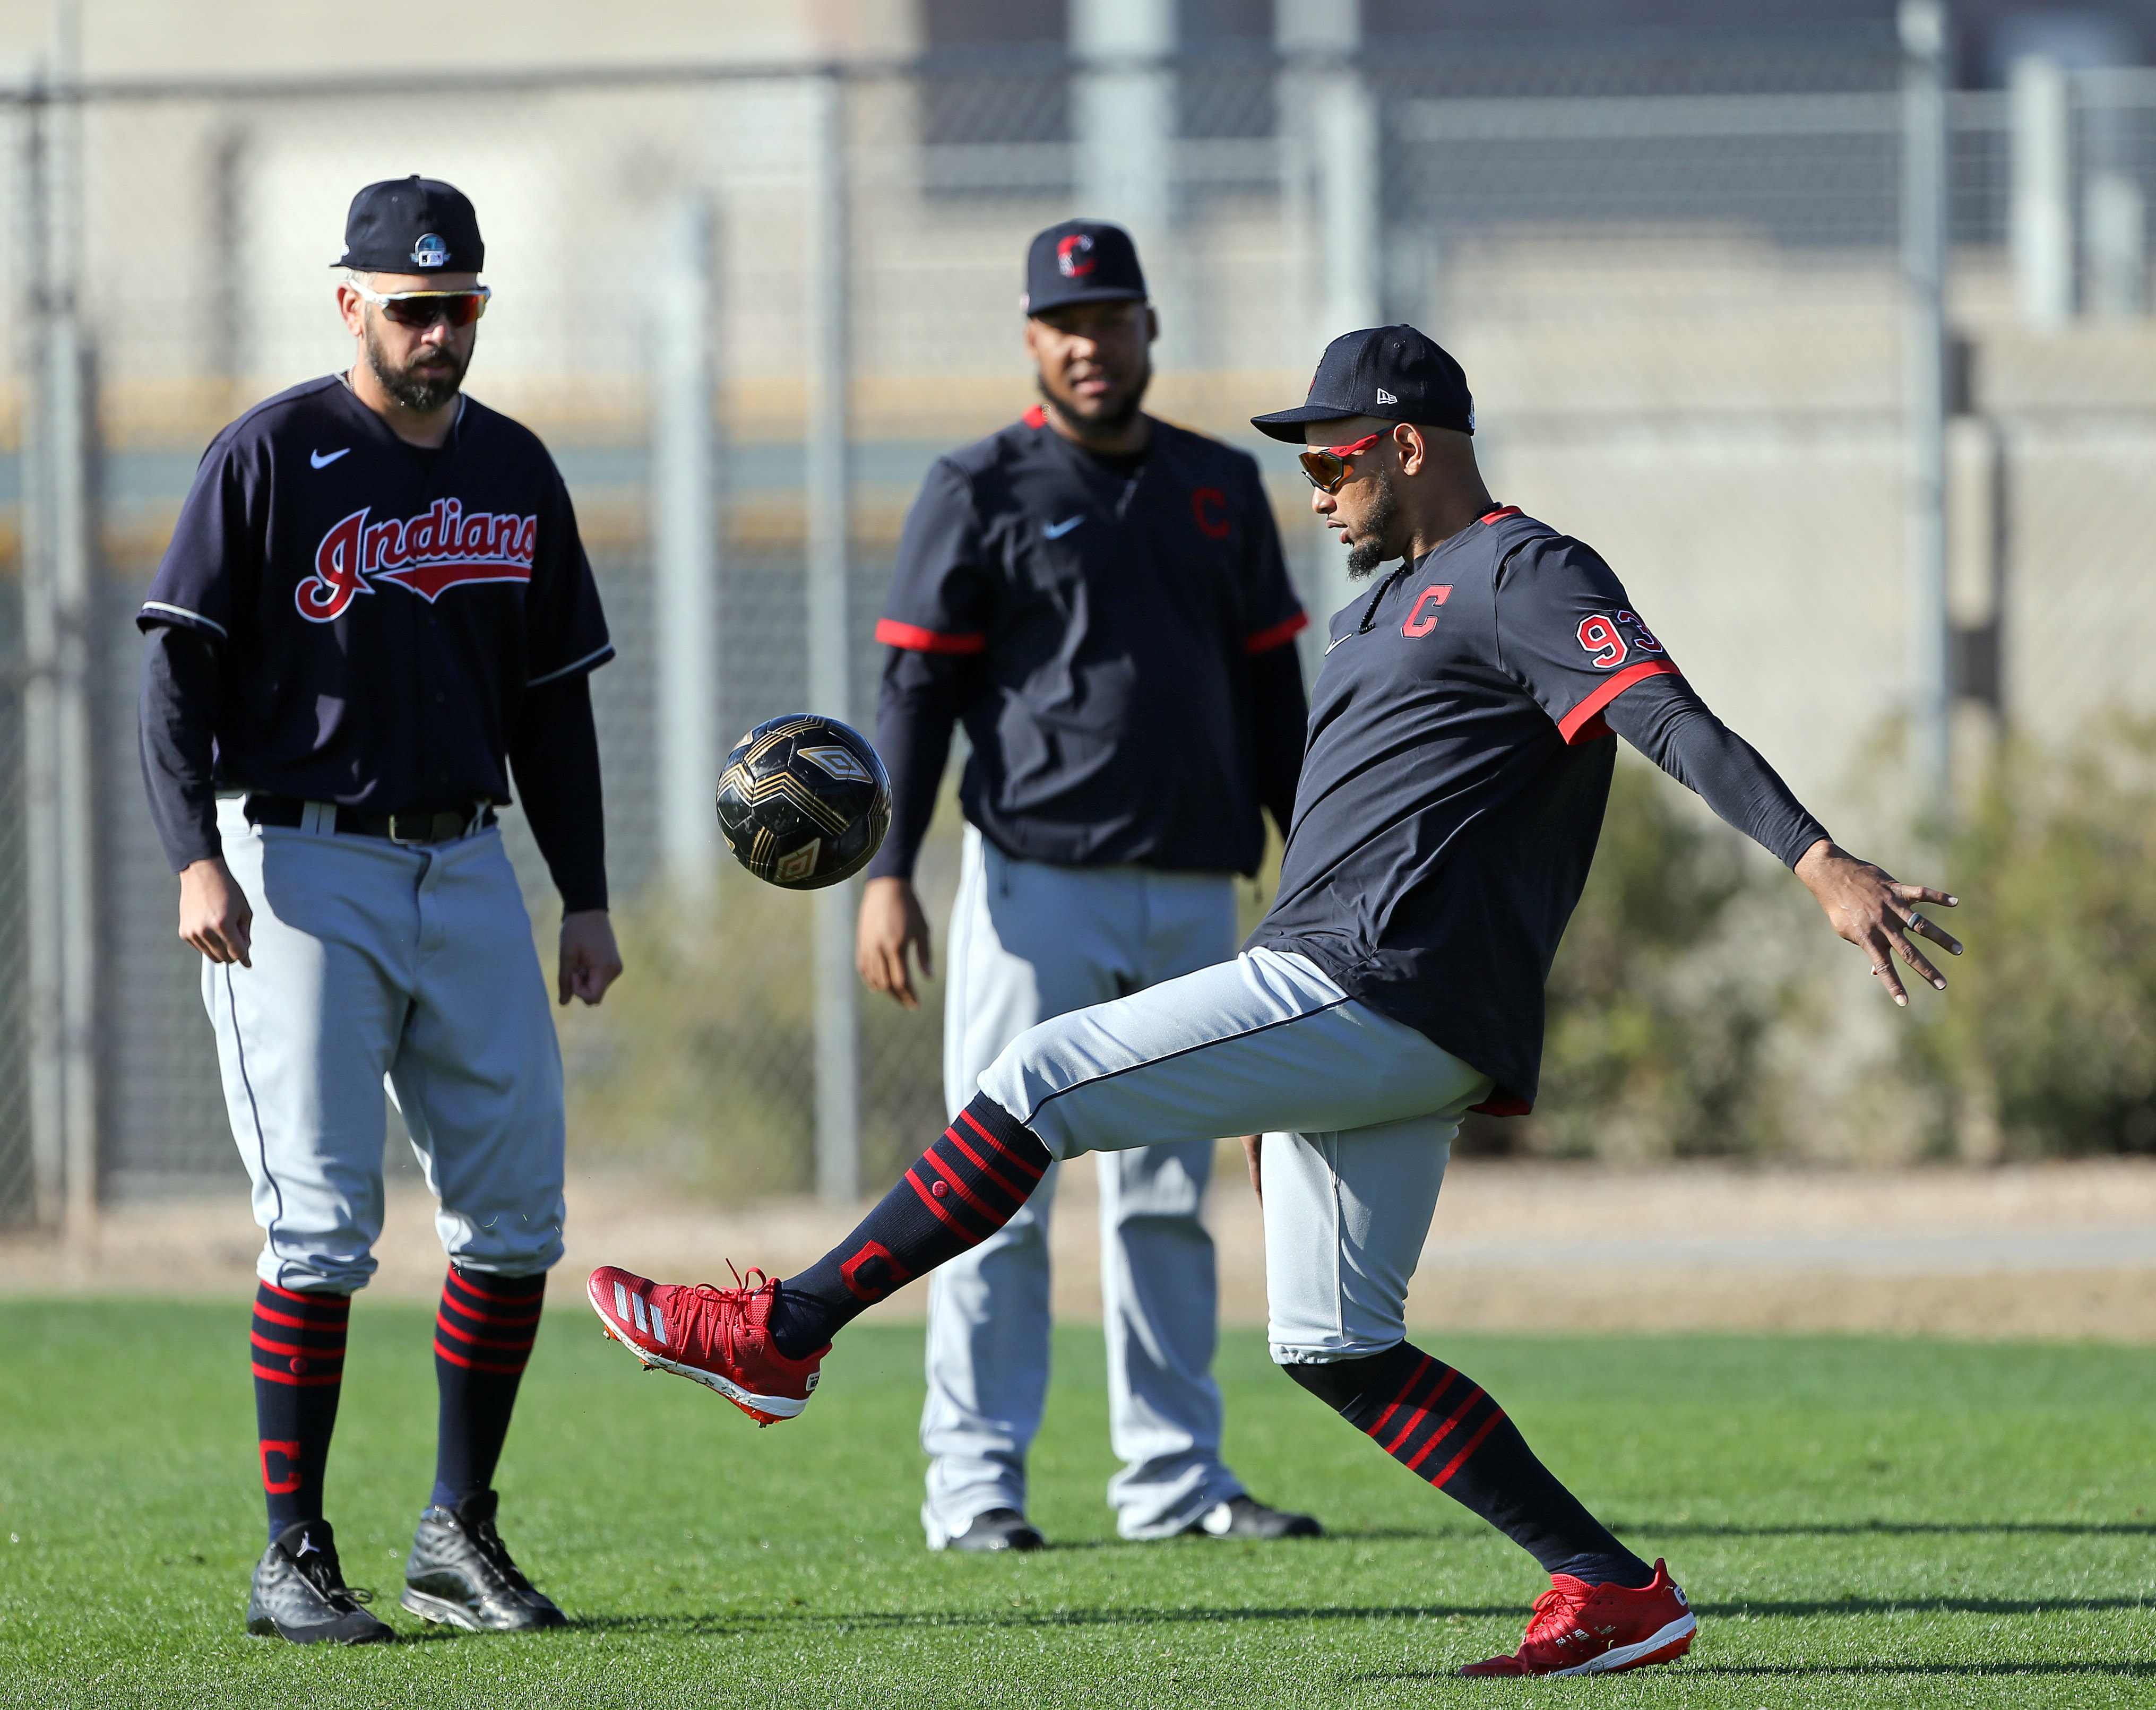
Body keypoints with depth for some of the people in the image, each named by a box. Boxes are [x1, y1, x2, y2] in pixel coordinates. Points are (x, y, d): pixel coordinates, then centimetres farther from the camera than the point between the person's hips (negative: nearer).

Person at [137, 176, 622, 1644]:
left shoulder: (516, 472, 11)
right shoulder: (272, 456, -5)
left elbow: (553, 697, 17)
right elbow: (179, 669, -8)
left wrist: (588, 898, 13)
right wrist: (196, 856, -20)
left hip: (467, 870, 6)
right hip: (302, 872, -6)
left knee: (517, 1214, 3)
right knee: (323, 1219, -10)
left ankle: (460, 1534, 14)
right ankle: (294, 1559, -5)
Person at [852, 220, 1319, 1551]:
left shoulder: (1223, 488, 14)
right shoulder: (982, 492, 0)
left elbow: (1269, 689, 18)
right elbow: (916, 690, -4)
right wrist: (889, 872, -13)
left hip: (1193, 888, 5)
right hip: (1039, 879, -5)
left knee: (1169, 1190, 8)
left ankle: (1176, 1475, 13)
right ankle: (976, 1480, -3)